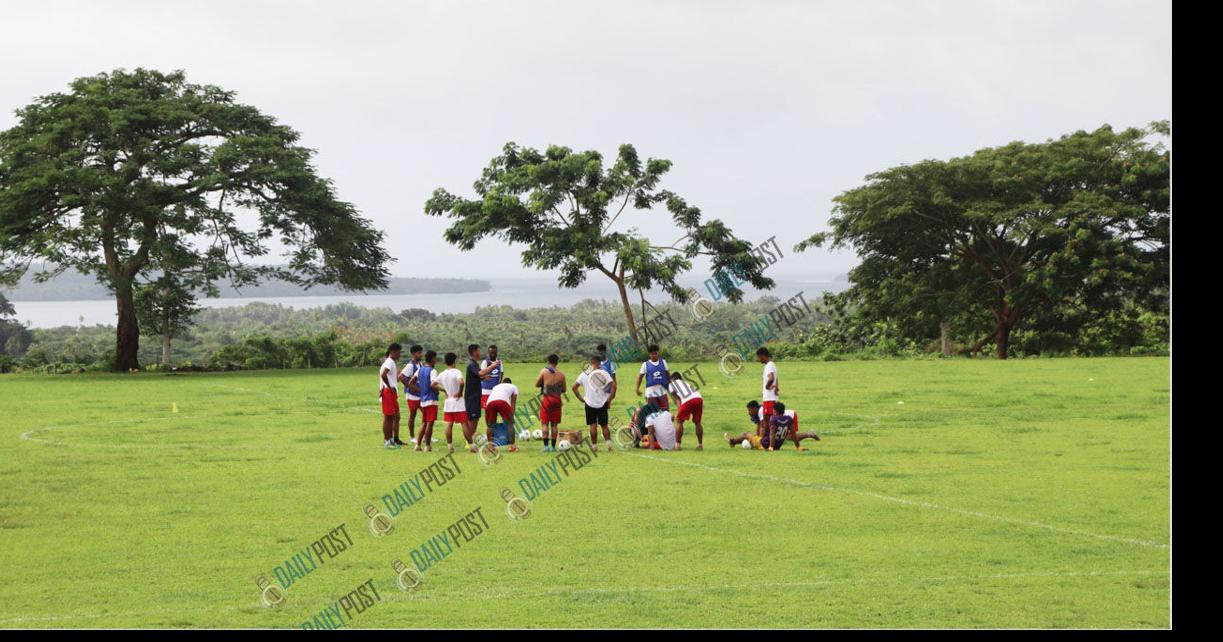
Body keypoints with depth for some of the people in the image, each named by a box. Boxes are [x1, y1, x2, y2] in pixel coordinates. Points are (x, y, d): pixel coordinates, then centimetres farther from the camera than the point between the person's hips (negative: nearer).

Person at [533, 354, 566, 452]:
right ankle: (553, 446, 9)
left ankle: (546, 445, -7)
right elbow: (564, 390, 8)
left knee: (545, 423, 1)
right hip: (557, 399, 2)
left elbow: (537, 384, 1)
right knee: (554, 424, 9)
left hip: (546, 399, -2)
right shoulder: (561, 374, 1)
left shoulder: (544, 371, -5)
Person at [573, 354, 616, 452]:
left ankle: (594, 445, 7)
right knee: (604, 425, 10)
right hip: (602, 403, -1)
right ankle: (608, 443, -1)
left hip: (590, 403, 1)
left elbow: (574, 387, -1)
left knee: (593, 426, 7)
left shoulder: (584, 374, -1)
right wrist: (610, 399, -6)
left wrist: (580, 398, 5)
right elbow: (613, 386, -15)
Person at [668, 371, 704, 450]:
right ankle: (700, 444, 20)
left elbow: (677, 398, 10)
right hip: (698, 398, 5)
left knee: (679, 421, 10)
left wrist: (679, 410, 2)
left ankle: (677, 444, 5)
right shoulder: (686, 383, 38)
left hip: (687, 401, -5)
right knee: (697, 422, 19)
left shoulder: (671, 384, 23)